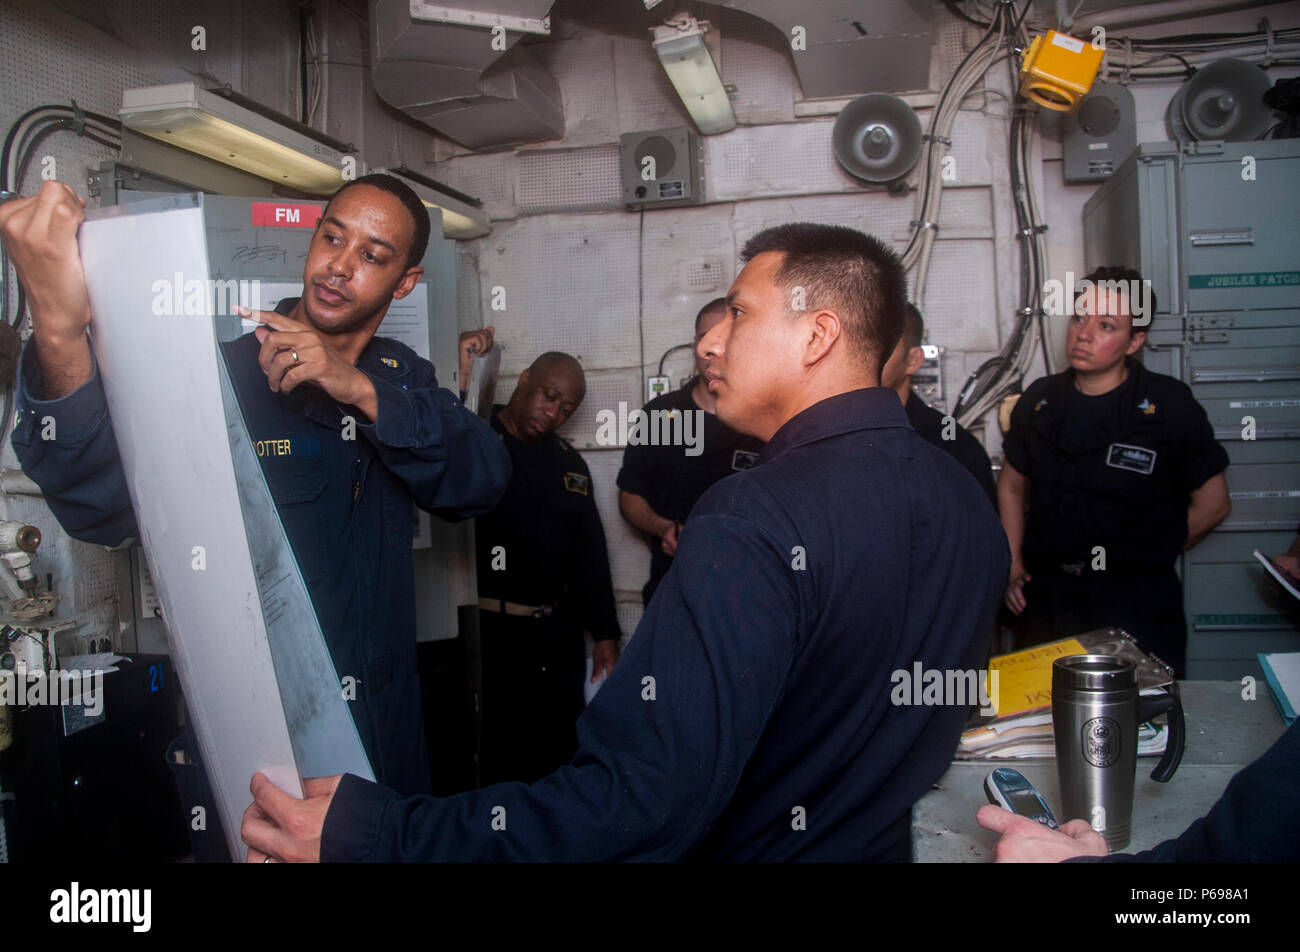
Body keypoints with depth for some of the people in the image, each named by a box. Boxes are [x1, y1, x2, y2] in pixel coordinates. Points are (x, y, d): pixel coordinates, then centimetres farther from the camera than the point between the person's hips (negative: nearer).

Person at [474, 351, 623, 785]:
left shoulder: (570, 464, 14)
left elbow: (591, 550, 16)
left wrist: (604, 633, 13)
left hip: (559, 635, 6)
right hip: (488, 632, -6)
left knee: (561, 749, 15)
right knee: (497, 758, 3)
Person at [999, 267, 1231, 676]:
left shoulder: (1169, 405, -6)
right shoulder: (1039, 400, 5)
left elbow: (1212, 503, 1)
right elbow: (1011, 486, 16)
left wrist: (1145, 559, 3)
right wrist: (1012, 563, 8)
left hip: (1136, 602, -3)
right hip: (1044, 598, 3)